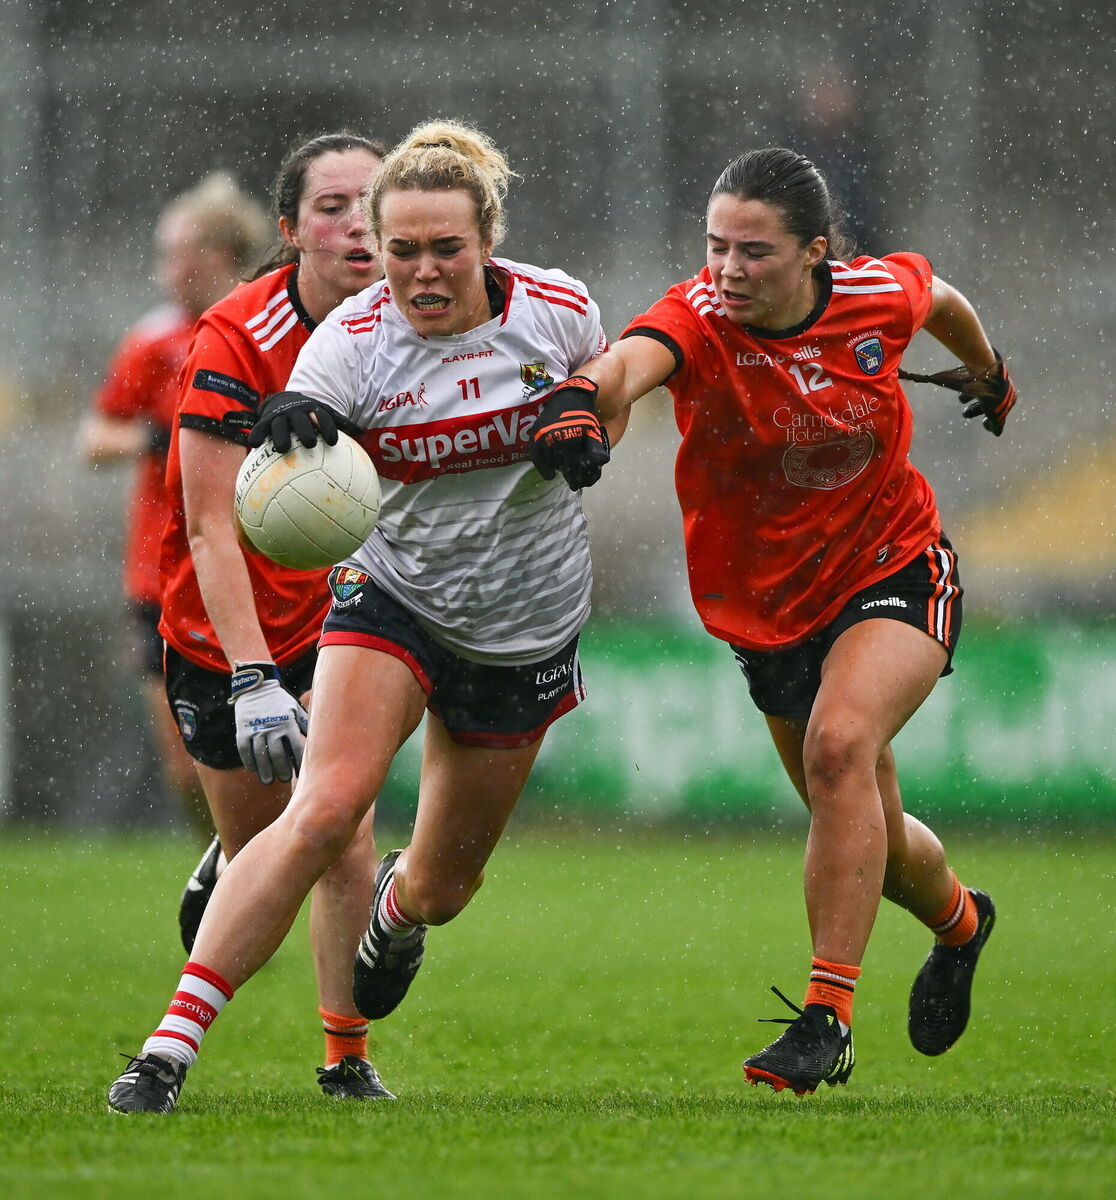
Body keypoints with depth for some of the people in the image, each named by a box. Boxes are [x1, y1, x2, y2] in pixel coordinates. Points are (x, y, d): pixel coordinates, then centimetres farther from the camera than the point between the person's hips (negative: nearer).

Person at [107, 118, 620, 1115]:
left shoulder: (557, 310, -13)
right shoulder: (350, 343, -19)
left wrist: (589, 428, -14)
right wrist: (288, 440, -56)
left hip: (527, 625, 2)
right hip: (393, 595, -2)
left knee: (442, 882, 13)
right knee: (324, 811, -25)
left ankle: (398, 911, 54)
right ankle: (171, 1044, -26)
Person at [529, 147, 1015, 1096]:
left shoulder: (878, 296, -16)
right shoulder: (698, 319, -23)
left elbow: (936, 295, 10)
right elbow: (633, 358, -47)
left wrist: (986, 367, 30)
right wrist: (585, 397, -71)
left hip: (896, 570, -2)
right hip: (771, 608, 2)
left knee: (839, 744, -30)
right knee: (869, 838, 15)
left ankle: (829, 1017, -26)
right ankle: (957, 920, 51)